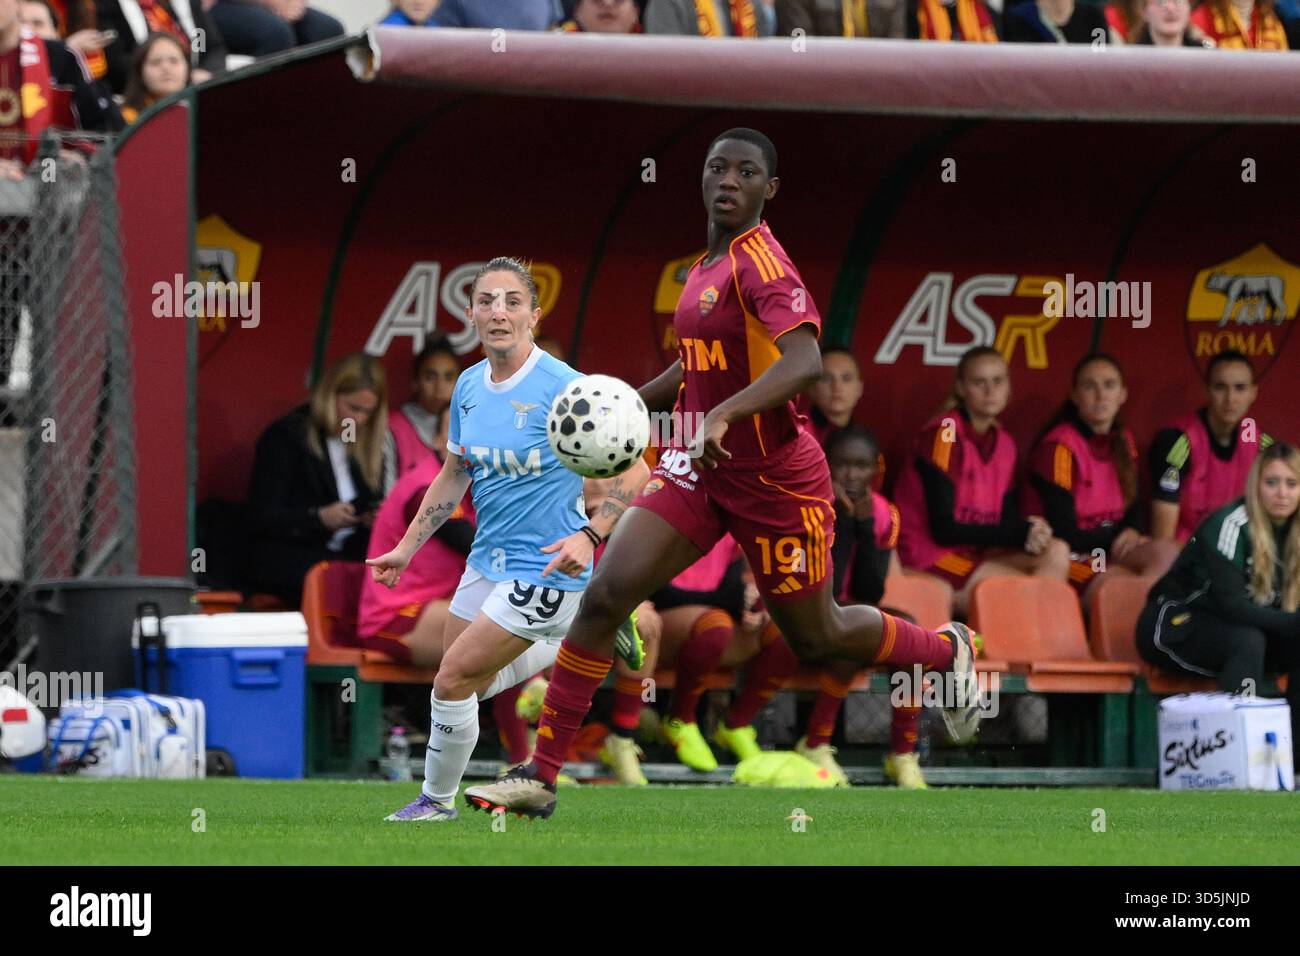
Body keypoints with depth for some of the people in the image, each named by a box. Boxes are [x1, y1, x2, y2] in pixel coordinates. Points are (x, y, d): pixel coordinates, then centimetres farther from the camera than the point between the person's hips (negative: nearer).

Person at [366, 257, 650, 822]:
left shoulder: (561, 387, -20)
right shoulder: (469, 386, 2)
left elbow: (634, 471, -19)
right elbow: (453, 477, 16)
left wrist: (589, 536, -32)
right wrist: (406, 548, 12)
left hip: (544, 569, -8)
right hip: (488, 560, 8)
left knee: (454, 679, -9)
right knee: (472, 683, 17)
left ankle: (437, 800, 13)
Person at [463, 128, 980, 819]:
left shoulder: (762, 264, -19)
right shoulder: (708, 265, 7)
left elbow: (804, 364, -35)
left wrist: (722, 414, -46)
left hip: (776, 481, -7)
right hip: (698, 468, 7)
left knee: (816, 638, 11)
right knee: (604, 596, -10)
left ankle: (947, 651, 41)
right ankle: (540, 776, -7)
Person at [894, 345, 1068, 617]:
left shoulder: (1003, 443, 12)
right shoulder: (944, 434, -10)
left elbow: (1006, 519, 12)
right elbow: (943, 529, -14)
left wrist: (1028, 531, -14)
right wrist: (1020, 533, -16)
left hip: (976, 554, 7)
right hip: (931, 556, -7)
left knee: (1056, 552, -16)